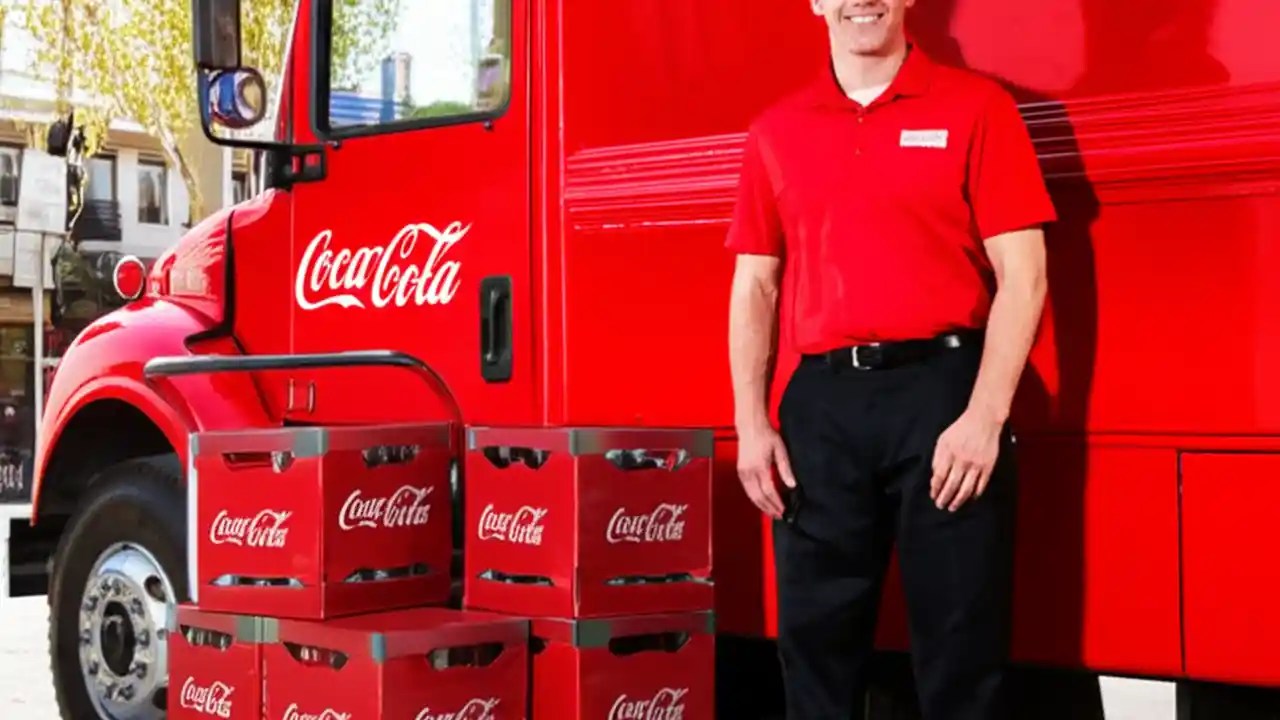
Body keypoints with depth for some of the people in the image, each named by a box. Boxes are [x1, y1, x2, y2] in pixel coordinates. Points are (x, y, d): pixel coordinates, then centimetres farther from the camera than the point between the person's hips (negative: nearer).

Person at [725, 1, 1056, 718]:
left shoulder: (976, 106, 2)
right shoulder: (776, 130, 13)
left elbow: (1023, 274, -3)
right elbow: (755, 286, 14)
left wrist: (985, 415, -13)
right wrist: (751, 423, 4)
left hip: (941, 391, -3)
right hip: (819, 404, 4)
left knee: (961, 641, 0)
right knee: (815, 633, 9)